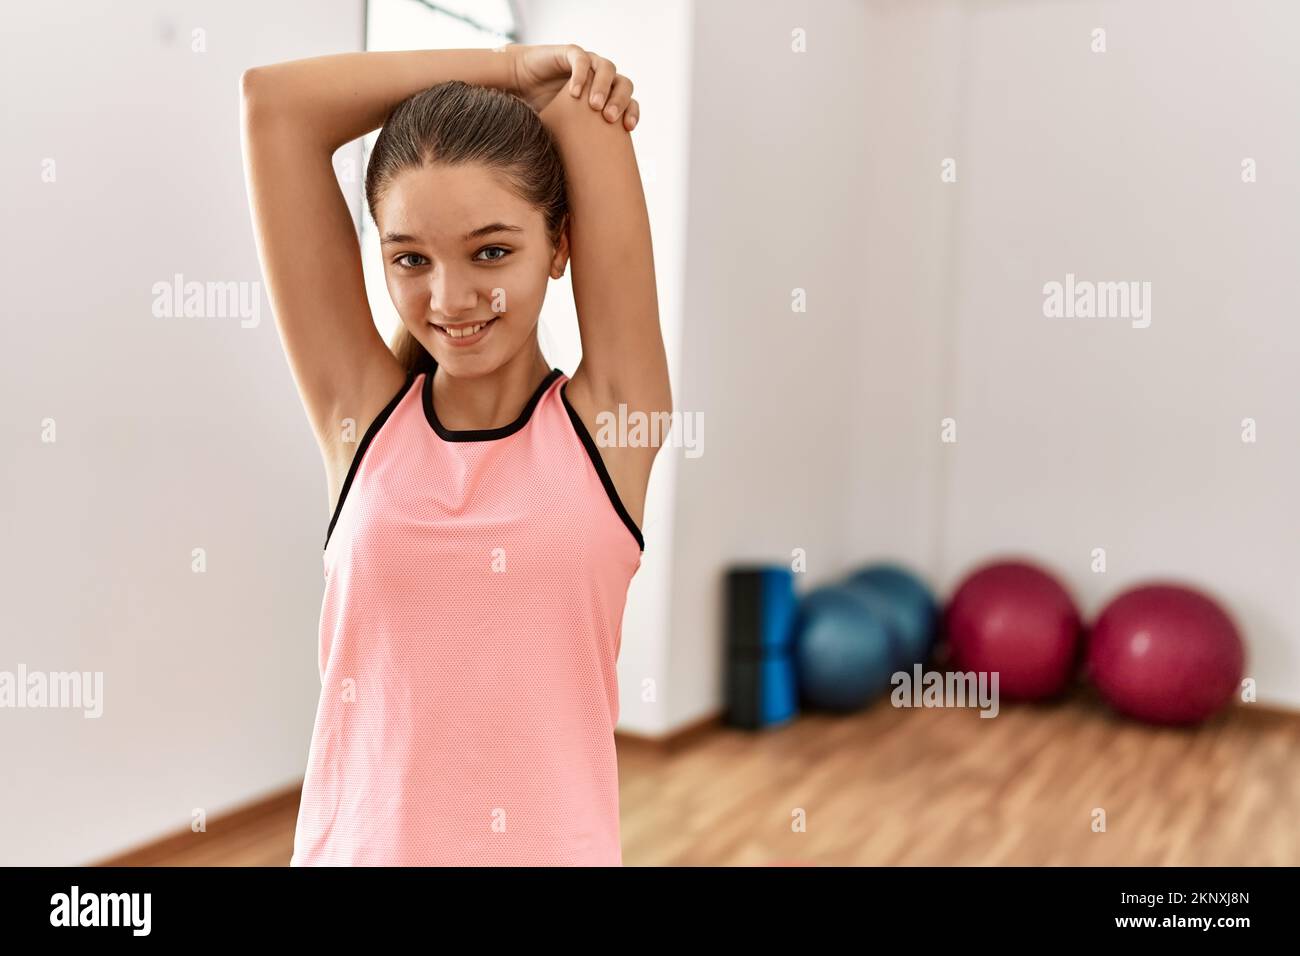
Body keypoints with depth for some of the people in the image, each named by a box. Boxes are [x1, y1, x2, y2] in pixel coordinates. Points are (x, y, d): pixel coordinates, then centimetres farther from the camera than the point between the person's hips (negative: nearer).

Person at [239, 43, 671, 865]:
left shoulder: (607, 418, -7)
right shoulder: (362, 413, -5)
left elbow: (583, 102, -10)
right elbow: (272, 100, -6)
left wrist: (562, 87, 10)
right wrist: (512, 68, -1)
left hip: (553, 843, 0)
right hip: (355, 842, 1)